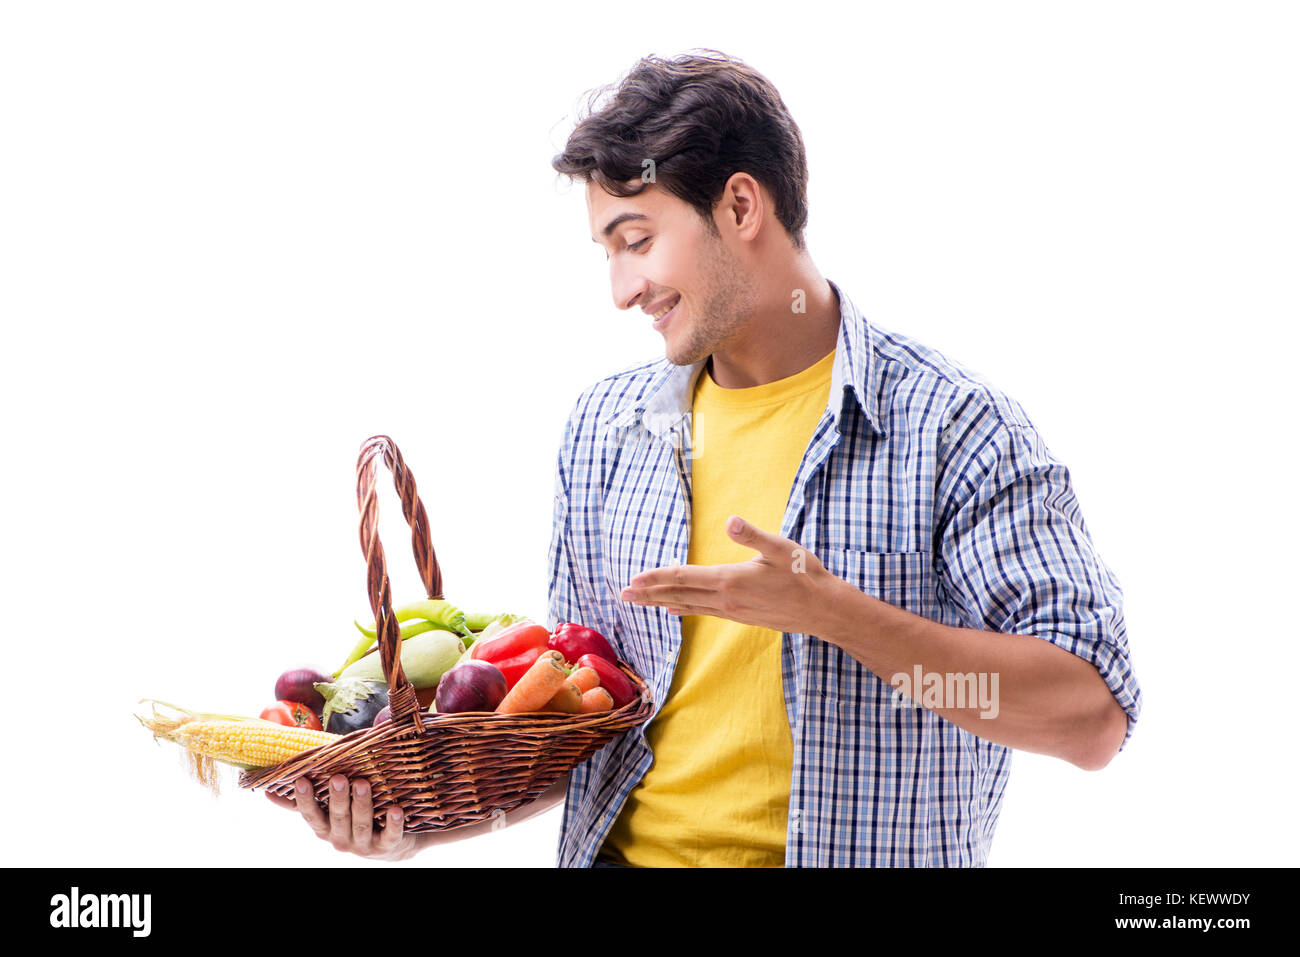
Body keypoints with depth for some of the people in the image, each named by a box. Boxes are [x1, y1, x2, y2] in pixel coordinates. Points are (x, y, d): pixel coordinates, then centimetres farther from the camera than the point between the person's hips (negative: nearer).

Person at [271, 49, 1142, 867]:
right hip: (623, 854, 3)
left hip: (858, 853, -2)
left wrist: (832, 610, -20)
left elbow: (1093, 719, -12)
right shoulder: (604, 428, 10)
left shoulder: (952, 428, -7)